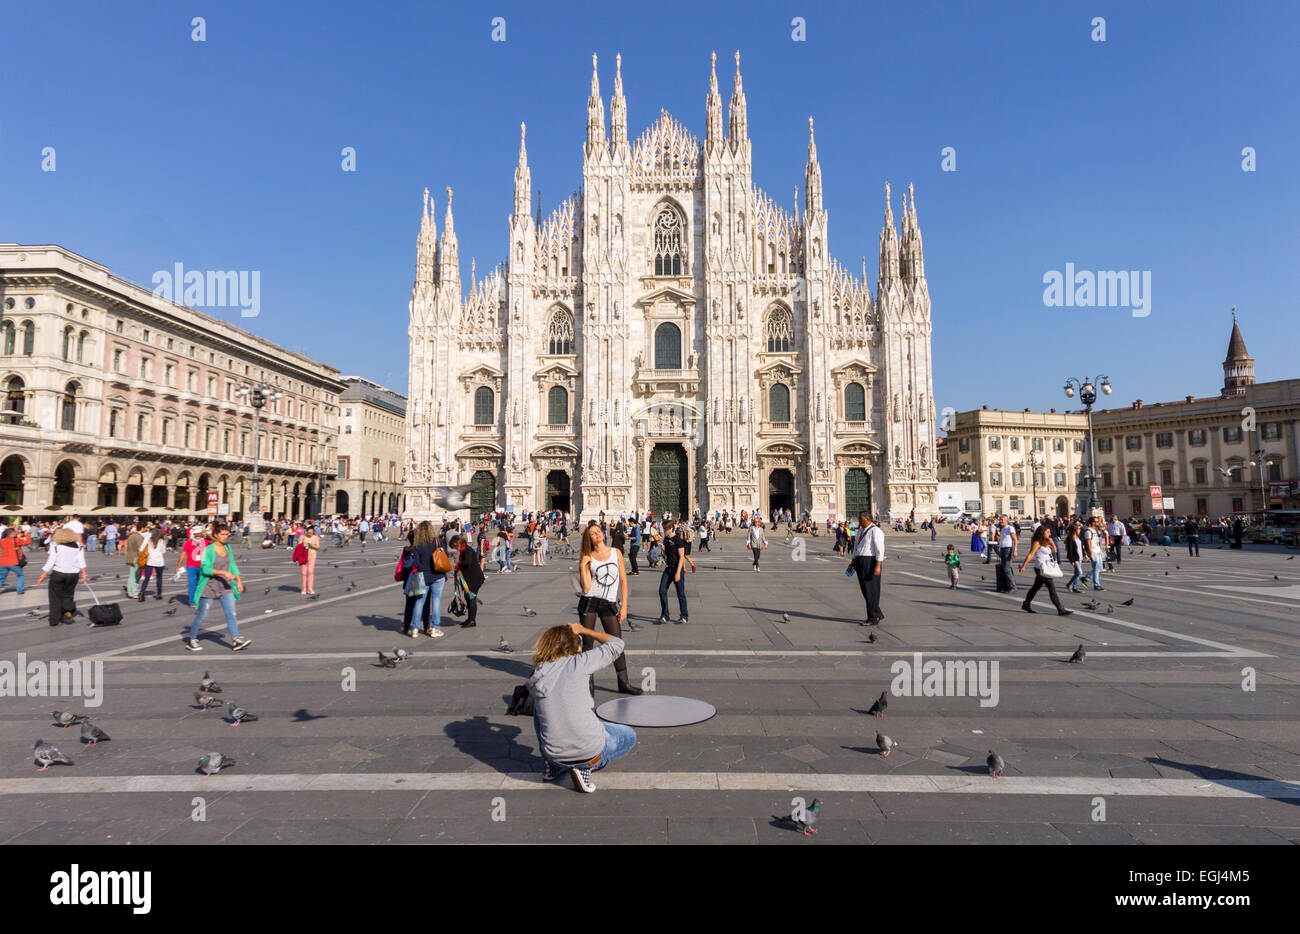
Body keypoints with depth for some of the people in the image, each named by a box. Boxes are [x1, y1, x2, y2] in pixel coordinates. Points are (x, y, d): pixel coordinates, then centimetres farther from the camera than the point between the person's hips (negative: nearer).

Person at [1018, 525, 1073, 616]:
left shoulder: (1046, 542, 13)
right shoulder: (1037, 543, -12)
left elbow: (1054, 551, 16)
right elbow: (1030, 555, -15)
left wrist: (1052, 543, -1)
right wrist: (1023, 566, -18)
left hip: (1048, 568, 9)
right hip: (1042, 569, -9)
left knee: (1036, 587, 16)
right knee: (1052, 589, -9)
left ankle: (1026, 605, 27)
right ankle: (1061, 610, -7)